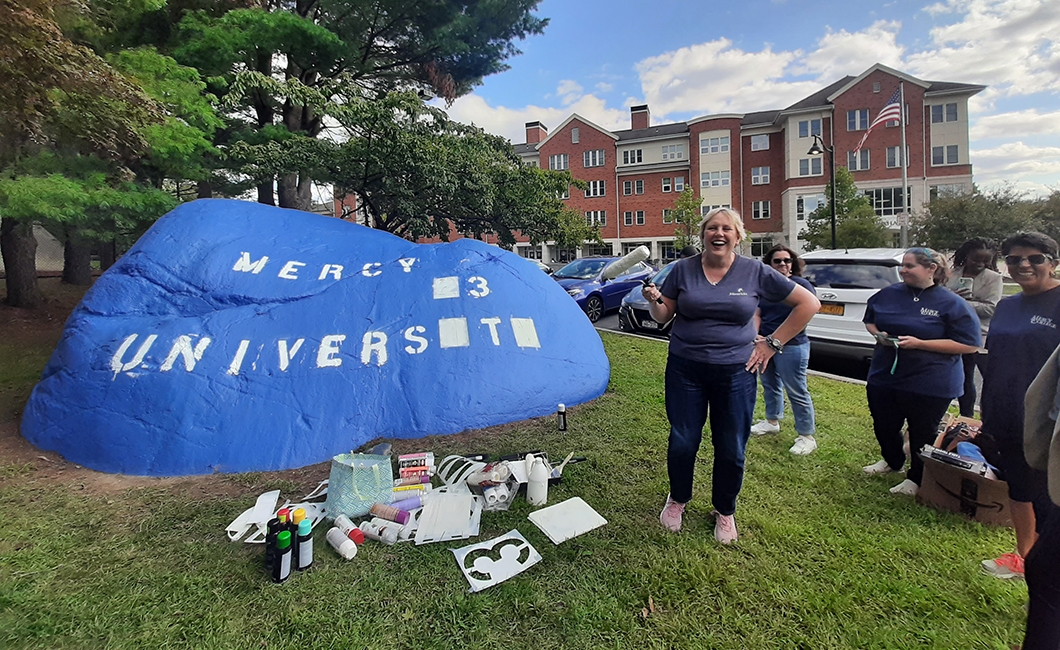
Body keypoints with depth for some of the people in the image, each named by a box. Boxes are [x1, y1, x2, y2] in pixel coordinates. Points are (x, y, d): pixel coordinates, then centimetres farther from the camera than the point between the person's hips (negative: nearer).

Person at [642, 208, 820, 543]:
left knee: (731, 449, 9)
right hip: (685, 370, 0)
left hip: (736, 372, 0)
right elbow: (664, 315, 5)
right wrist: (654, 301, -18)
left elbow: (809, 303, 4)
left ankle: (724, 511, 34)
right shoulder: (683, 269, 0)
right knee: (682, 442, 6)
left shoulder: (755, 272, -2)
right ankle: (678, 499, 35)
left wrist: (773, 343, -1)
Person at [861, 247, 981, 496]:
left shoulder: (952, 303, -11)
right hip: (884, 376, 5)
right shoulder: (888, 294, 2)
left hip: (930, 385, -5)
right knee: (884, 426, 19)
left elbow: (969, 345, -13)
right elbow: (869, 320, 16)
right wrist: (878, 334, -7)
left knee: (922, 433, 11)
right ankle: (892, 461, 45)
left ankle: (916, 479, 31)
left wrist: (919, 343, -22)